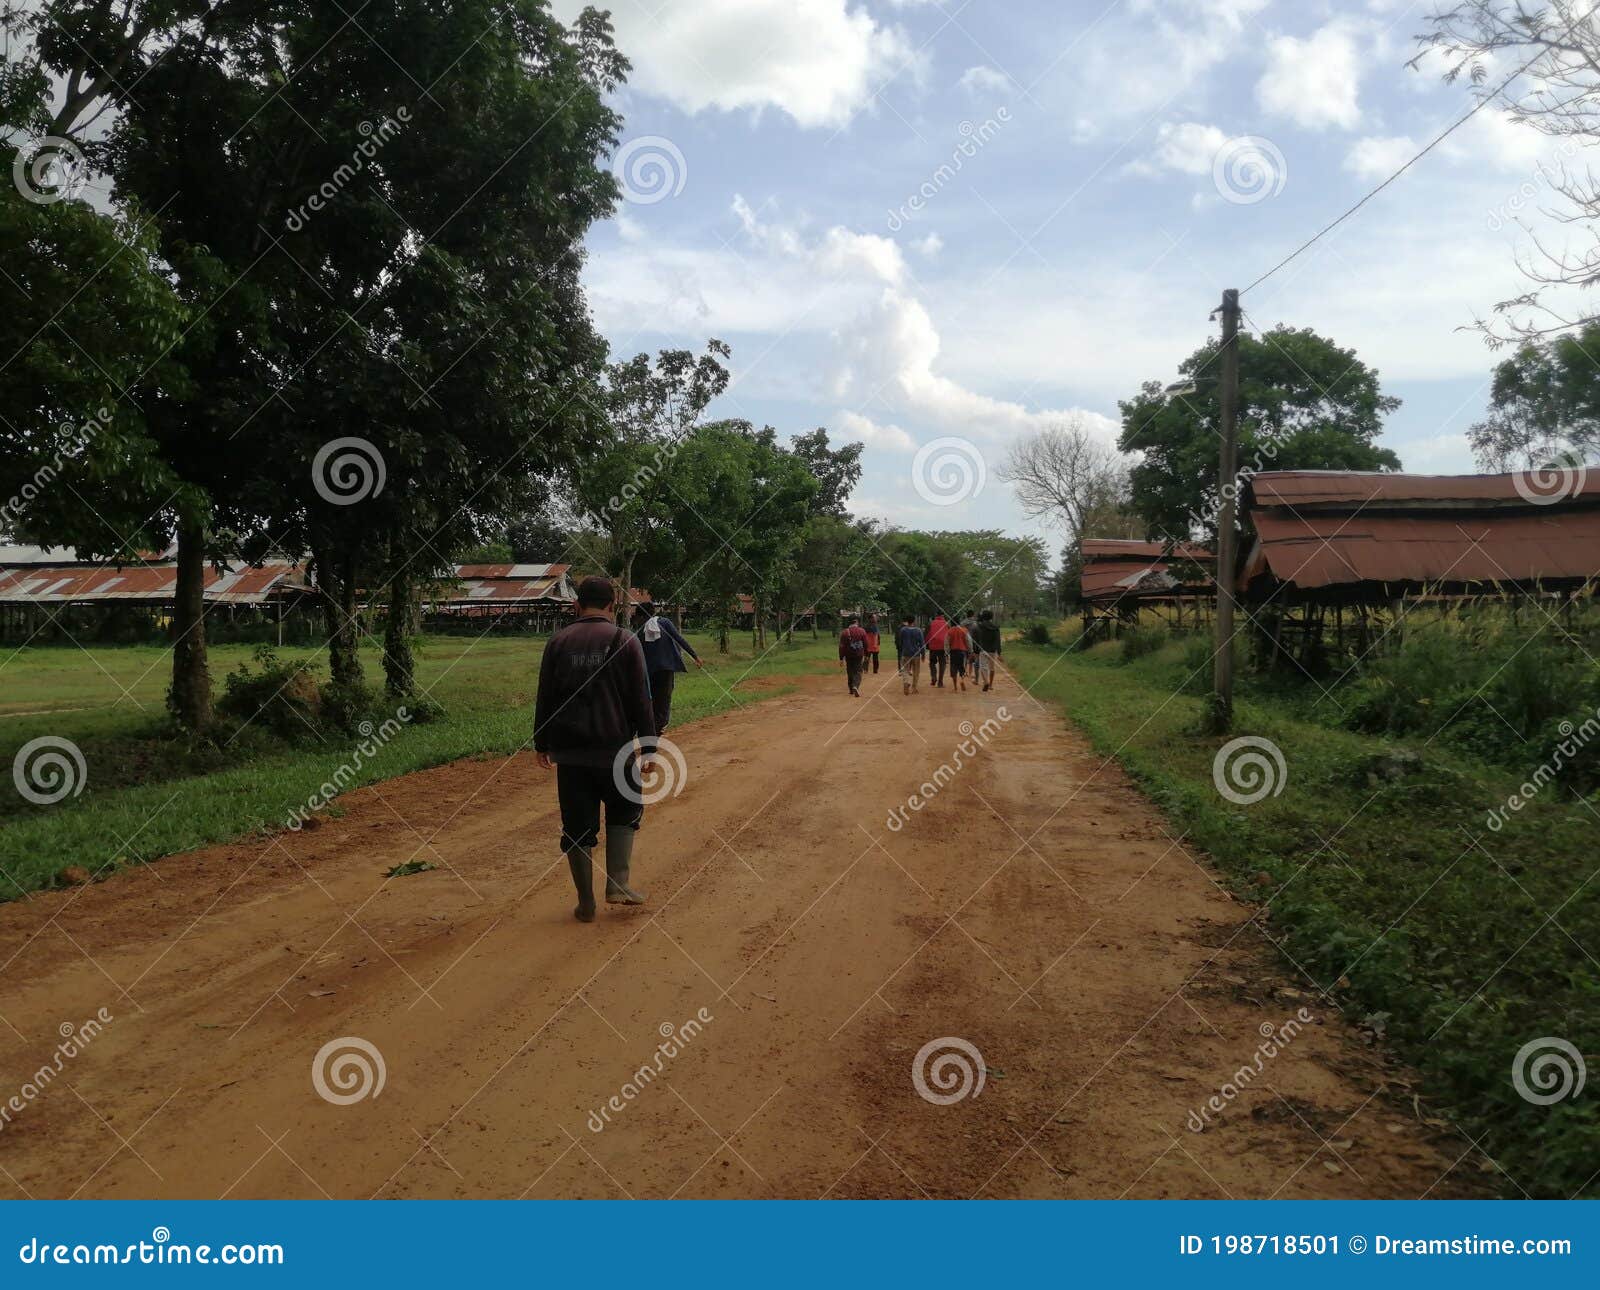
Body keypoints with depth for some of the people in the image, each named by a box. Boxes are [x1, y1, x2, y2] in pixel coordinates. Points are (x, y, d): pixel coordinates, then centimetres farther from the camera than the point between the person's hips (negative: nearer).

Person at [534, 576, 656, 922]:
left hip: (568, 750, 2)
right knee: (625, 810, 17)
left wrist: (542, 744, 17)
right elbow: (640, 700, -5)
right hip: (614, 748, -2)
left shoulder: (558, 641, 5)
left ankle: (586, 903, 13)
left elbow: (544, 697, 8)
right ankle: (617, 884, 4)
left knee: (577, 825, 9)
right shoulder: (625, 641, -3)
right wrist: (649, 747, 0)